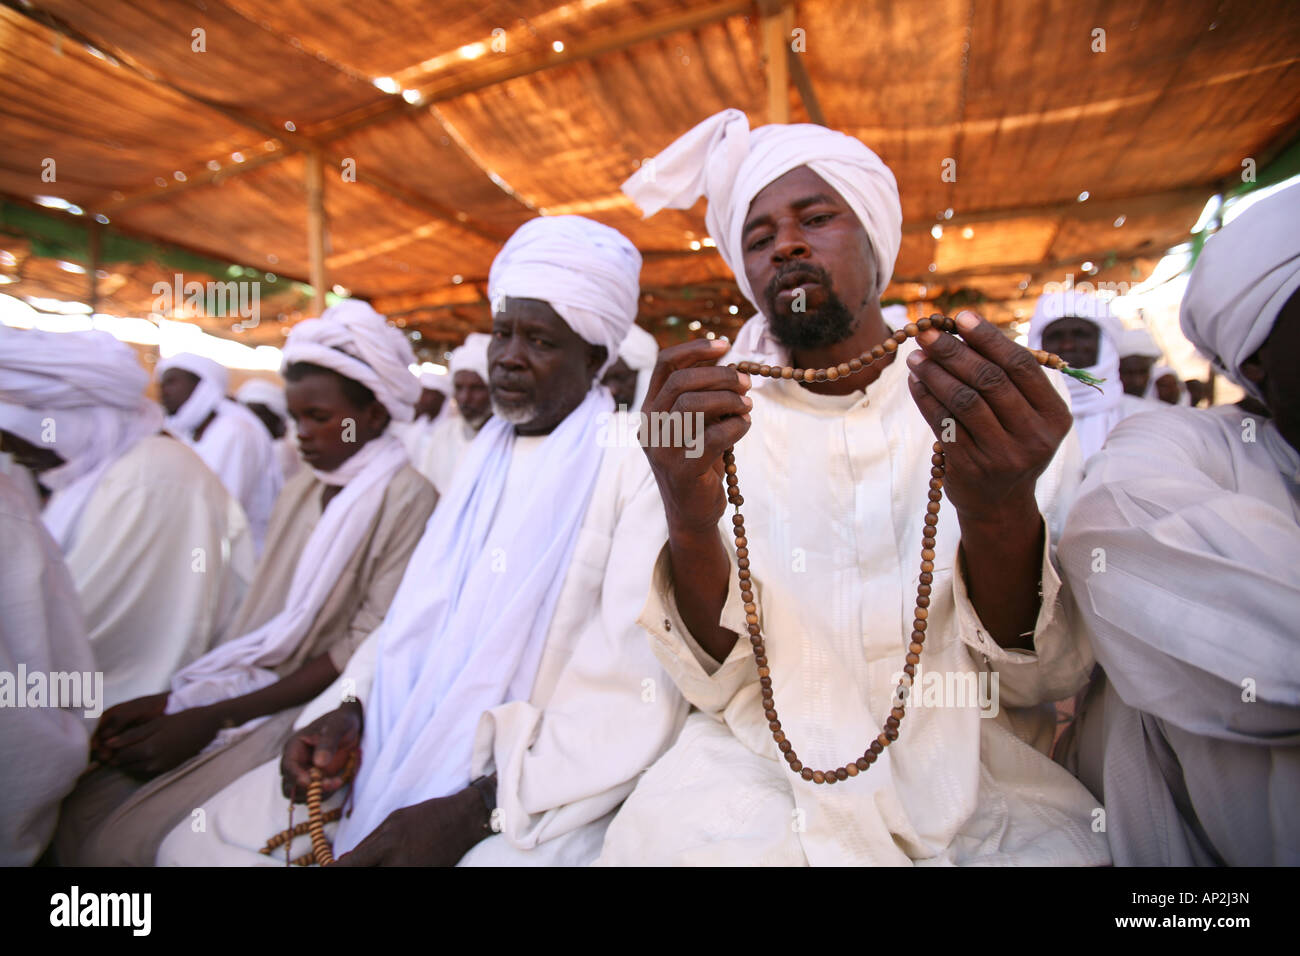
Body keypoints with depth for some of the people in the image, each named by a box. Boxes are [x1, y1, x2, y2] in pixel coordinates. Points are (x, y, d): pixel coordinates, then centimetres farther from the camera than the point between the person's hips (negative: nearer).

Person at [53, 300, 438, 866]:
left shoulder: (407, 500, -15)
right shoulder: (300, 491, 10)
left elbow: (367, 648, -17)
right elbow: (259, 624, 11)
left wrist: (215, 718, -14)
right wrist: (175, 698, -3)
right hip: (253, 687, 7)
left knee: (125, 842, -13)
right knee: (82, 815, -3)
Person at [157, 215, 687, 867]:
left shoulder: (634, 464, -12)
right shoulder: (486, 457, 12)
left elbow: (642, 694, -18)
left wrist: (470, 812, -20)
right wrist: (350, 709, 0)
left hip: (531, 799, -6)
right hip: (409, 751, 7)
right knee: (196, 843, 1)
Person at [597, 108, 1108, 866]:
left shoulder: (1018, 408, -1)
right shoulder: (714, 417, -1)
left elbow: (1048, 678, -7)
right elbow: (720, 683, -8)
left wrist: (1003, 518, -27)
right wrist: (690, 527, -27)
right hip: (762, 767, -1)